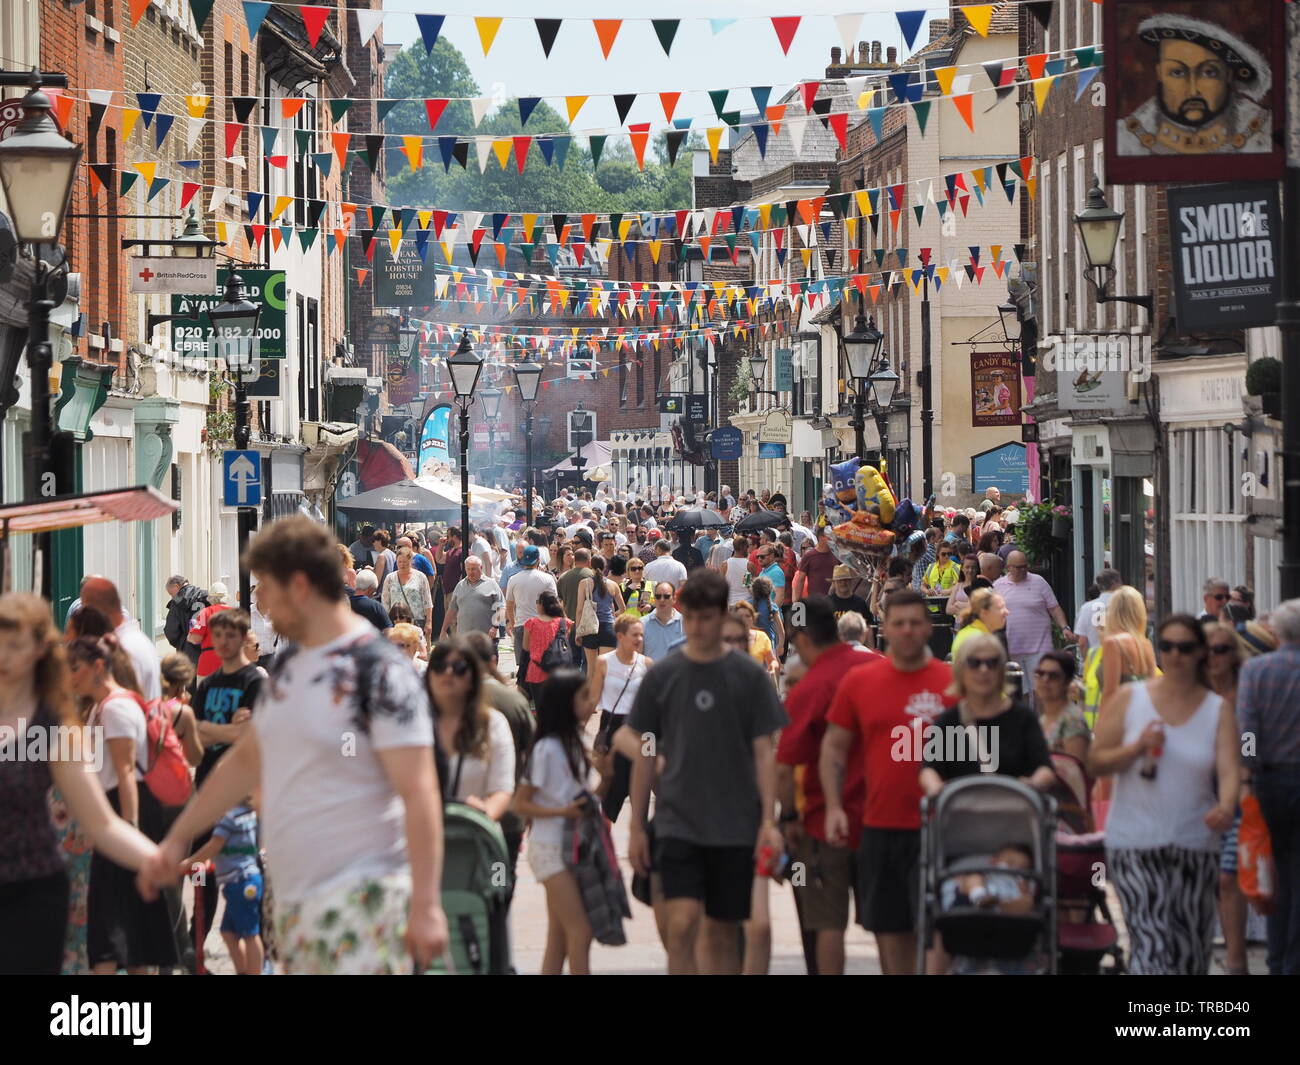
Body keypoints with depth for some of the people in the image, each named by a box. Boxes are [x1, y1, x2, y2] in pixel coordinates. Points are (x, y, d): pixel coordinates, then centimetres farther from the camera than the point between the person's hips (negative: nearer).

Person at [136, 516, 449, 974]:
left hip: (361, 899, -9)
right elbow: (246, 760, 25)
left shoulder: (380, 672, -13)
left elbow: (419, 794, -17)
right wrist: (177, 839, 26)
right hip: (294, 901, 9)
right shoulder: (286, 667, 13)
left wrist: (425, 904, -24)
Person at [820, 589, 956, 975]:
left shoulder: (954, 683, -1)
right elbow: (833, 746, 11)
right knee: (889, 929, 10)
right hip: (879, 827, 3)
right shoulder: (858, 681, 6)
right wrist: (833, 806, 1)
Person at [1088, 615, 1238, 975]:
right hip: (1134, 843, -2)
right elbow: (1096, 763, 1)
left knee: (1192, 951, 9)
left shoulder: (1218, 710, 4)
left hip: (1195, 845, 2)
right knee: (1150, 944, -16)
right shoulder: (1128, 699, 2)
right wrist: (1138, 747, -16)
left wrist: (1226, 807, -31)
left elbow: (1229, 769, -10)